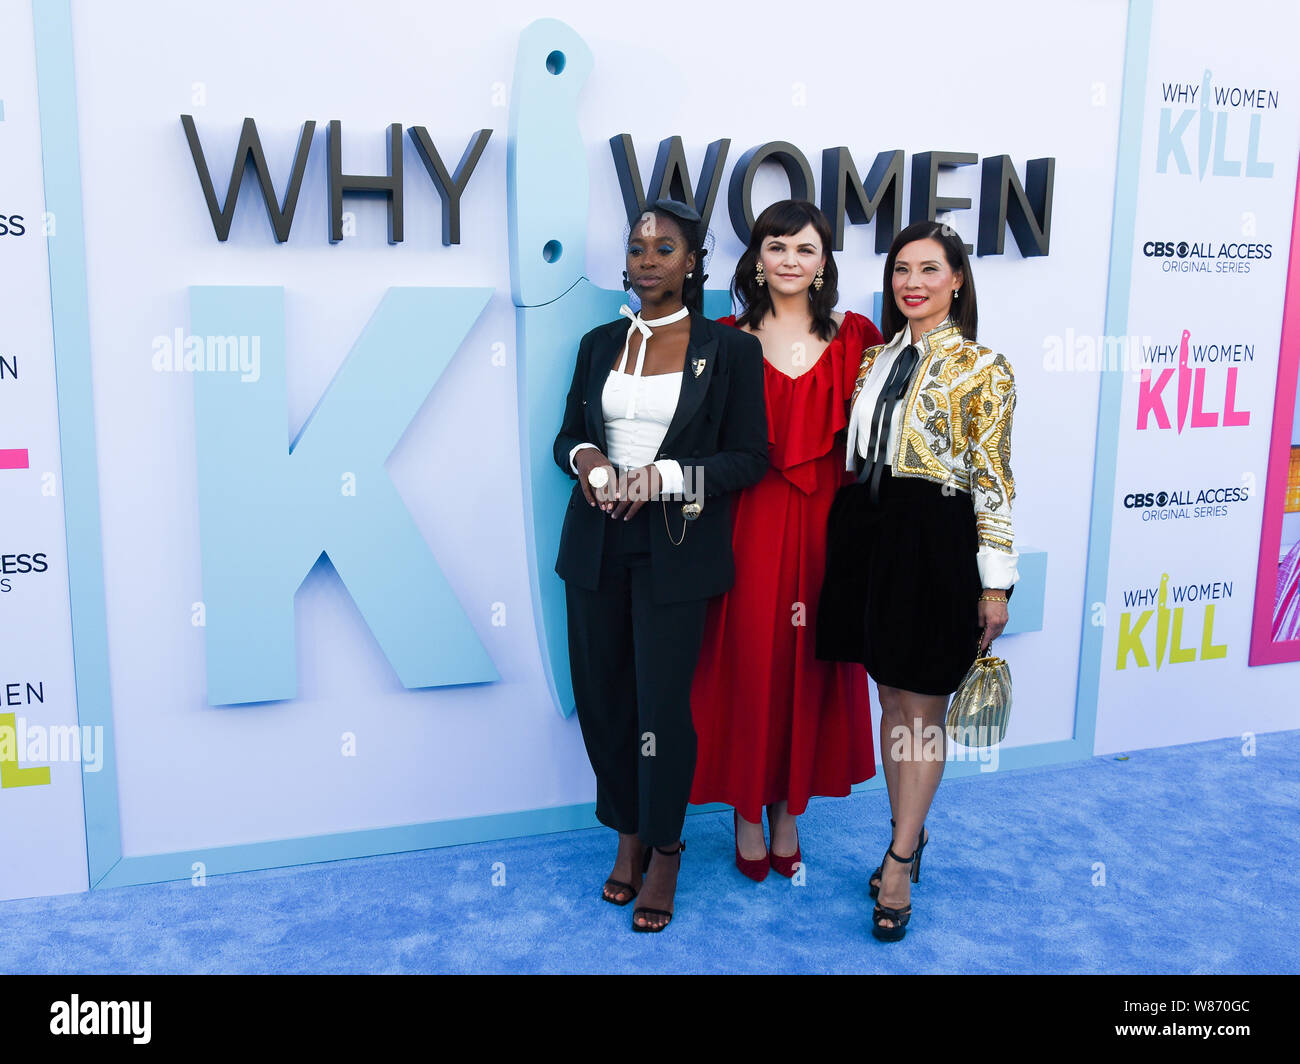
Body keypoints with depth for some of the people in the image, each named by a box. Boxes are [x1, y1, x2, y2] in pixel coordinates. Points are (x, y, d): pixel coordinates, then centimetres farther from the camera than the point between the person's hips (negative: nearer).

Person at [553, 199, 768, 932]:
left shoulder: (729, 350, -2)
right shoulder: (600, 344, 10)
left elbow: (750, 458, -4)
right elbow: (569, 434, 17)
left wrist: (664, 478, -17)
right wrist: (585, 458, -7)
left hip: (676, 550, -4)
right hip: (597, 544, 4)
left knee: (663, 706, 0)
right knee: (601, 699, 9)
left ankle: (664, 850, 22)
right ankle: (628, 833, 30)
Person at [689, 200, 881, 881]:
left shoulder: (854, 338, 5)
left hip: (825, 525, 1)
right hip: (748, 525, -1)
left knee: (810, 665, 8)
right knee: (748, 661, 3)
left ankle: (789, 812, 26)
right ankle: (748, 814, 21)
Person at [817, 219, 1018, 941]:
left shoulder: (982, 367, -4)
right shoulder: (875, 357, 13)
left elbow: (994, 481, -7)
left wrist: (995, 582, -10)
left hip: (935, 541, -5)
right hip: (866, 534, 6)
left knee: (922, 708, 4)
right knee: (891, 698, 14)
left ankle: (899, 862, 16)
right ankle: (909, 835, 30)